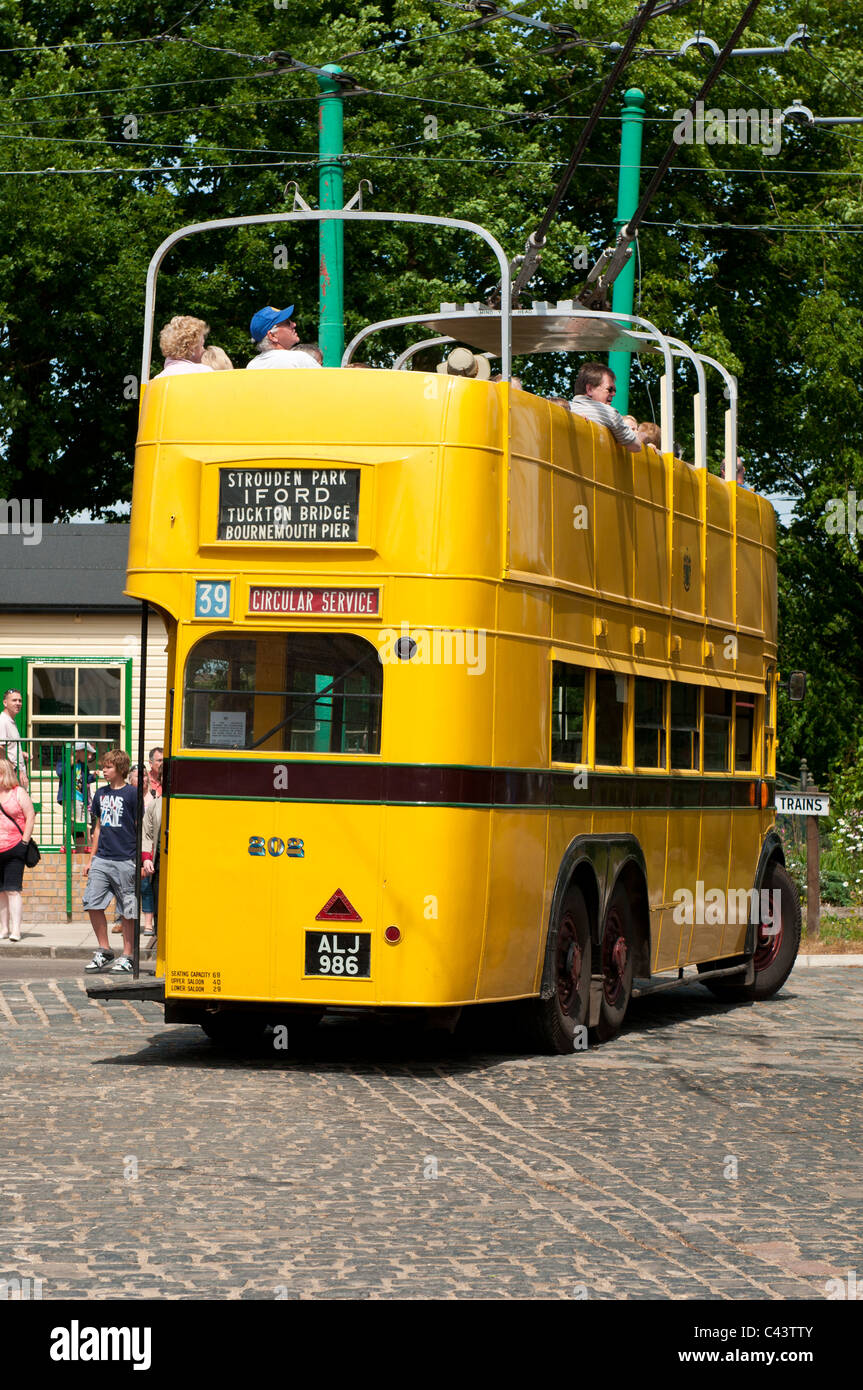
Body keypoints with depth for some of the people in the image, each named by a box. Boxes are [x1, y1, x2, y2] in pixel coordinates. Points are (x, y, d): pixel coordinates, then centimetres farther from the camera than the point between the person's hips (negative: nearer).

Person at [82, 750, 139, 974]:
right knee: (93, 903, -1)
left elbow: (140, 829, -3)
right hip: (101, 860, 5)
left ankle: (126, 957, 9)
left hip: (125, 860, -5)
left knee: (128, 911, 1)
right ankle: (104, 951, 12)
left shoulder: (132, 794, -4)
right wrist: (92, 858, 18)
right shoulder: (101, 794, 13)